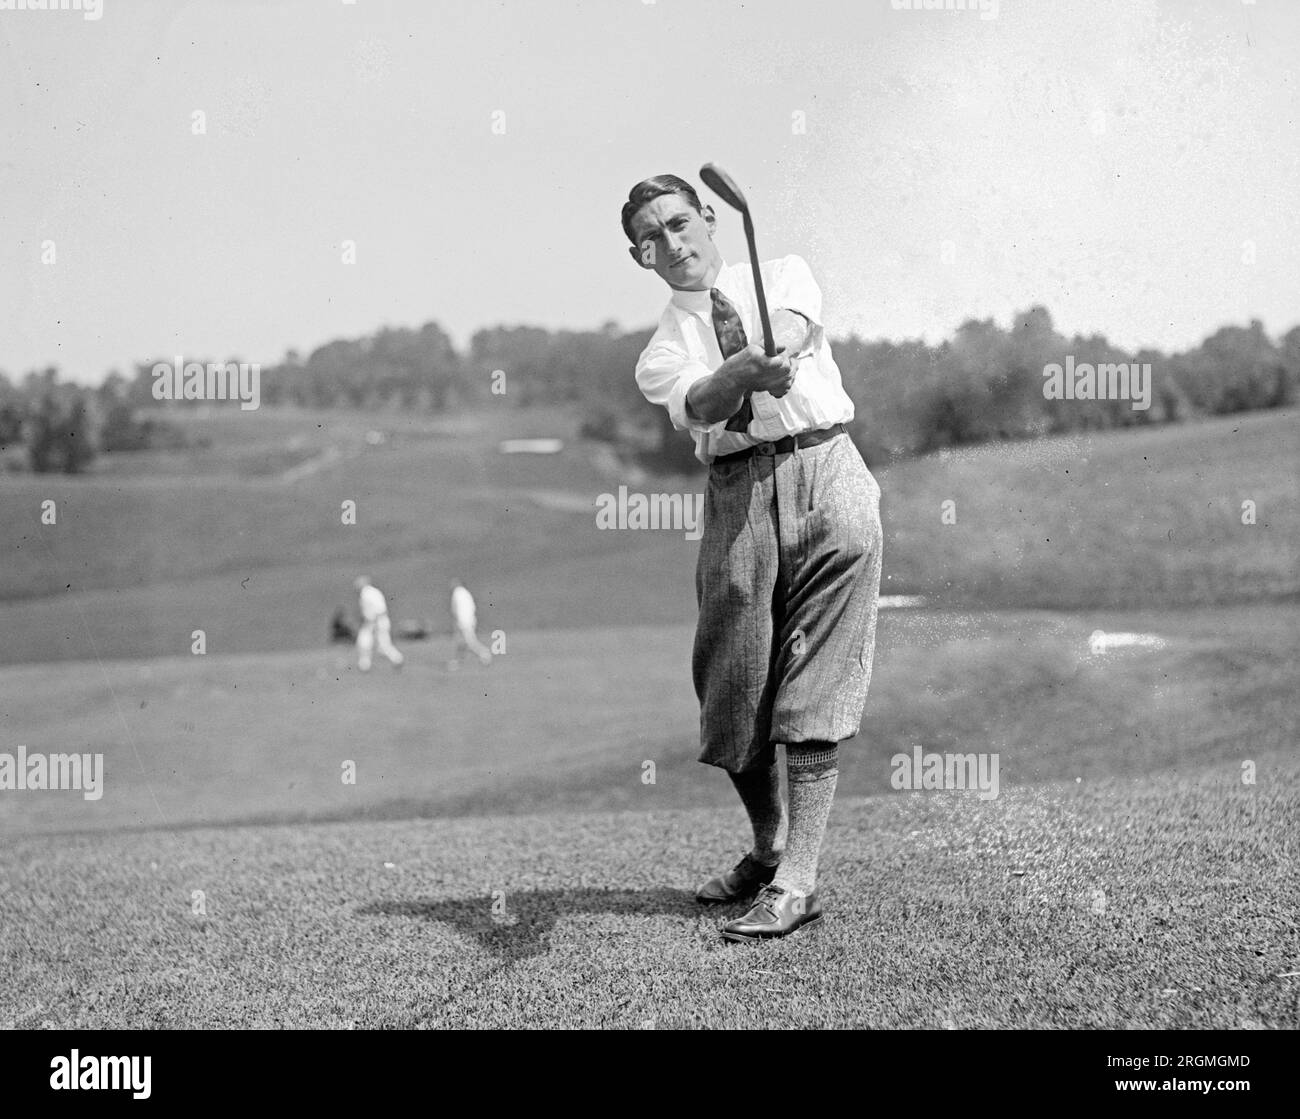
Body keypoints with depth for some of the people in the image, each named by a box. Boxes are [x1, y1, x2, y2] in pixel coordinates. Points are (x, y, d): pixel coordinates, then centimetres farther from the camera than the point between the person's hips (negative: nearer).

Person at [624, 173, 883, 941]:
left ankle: (797, 881, -11)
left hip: (827, 471, -2)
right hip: (739, 493, 2)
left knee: (816, 686, -9)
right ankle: (768, 845, 26)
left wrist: (776, 352, -34)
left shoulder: (784, 274, 15)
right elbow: (695, 403, -12)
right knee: (732, 684, 2)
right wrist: (745, 372, -34)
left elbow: (793, 327, -10)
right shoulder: (662, 349, 13)